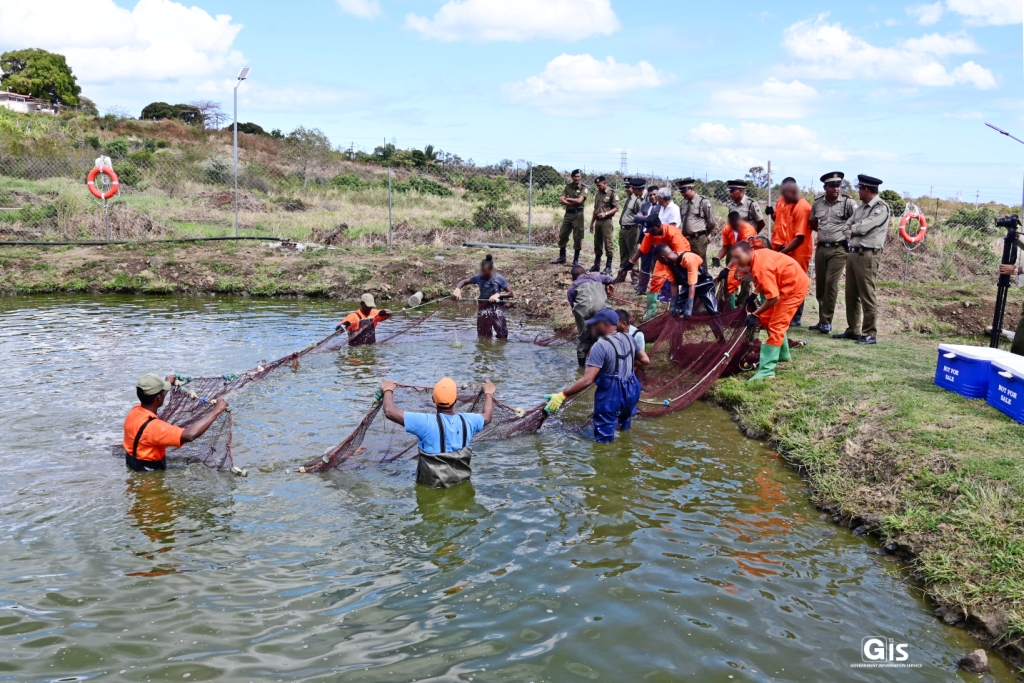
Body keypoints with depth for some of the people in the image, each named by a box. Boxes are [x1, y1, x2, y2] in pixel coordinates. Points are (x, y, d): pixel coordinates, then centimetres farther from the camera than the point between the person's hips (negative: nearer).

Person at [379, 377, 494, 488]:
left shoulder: (426, 422, -21)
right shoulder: (467, 421, -8)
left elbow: (390, 412, -17)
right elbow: (487, 416, 16)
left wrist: (387, 390, 3)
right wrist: (489, 393, 34)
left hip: (430, 487, -3)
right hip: (461, 485, 3)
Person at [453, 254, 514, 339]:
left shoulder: (499, 278, -9)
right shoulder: (479, 277, -1)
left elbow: (511, 293, -6)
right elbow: (464, 281, 11)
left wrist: (498, 295, -21)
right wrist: (457, 288, -11)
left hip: (497, 309, -3)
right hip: (483, 309, 3)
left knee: (502, 336, -7)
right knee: (483, 337, 11)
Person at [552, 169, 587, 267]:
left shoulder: (583, 188, -4)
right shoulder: (568, 187, 8)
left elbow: (579, 200, -18)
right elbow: (561, 200, -2)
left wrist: (568, 199, -6)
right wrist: (573, 202, -13)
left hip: (578, 214, -4)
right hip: (568, 213, 4)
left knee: (577, 238, 0)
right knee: (562, 235, 8)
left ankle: (576, 260, 8)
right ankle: (562, 257, 21)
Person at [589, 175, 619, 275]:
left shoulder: (612, 193, -5)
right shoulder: (598, 194, 16)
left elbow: (616, 208, -9)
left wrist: (605, 213, -22)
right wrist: (592, 223, 19)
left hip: (606, 221, -7)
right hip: (598, 221, 7)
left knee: (608, 244, -6)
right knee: (597, 244, 11)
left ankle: (608, 267, -1)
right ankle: (597, 265, 20)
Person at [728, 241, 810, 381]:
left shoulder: (761, 267, -31)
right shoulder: (757, 255, -3)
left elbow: (774, 297, -31)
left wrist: (755, 315, -23)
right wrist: (754, 295, 8)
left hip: (795, 286, -10)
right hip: (788, 282, 10)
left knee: (776, 325, -13)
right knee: (767, 319, 20)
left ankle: (767, 370, -15)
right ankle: (782, 354, 38)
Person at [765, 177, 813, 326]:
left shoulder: (803, 208, -19)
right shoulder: (781, 201, 2)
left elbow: (800, 237, -20)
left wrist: (784, 251, -23)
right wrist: (773, 214, -3)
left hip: (797, 253, -7)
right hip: (781, 250, 7)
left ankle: (796, 318, 13)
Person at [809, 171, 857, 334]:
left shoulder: (848, 203, -6)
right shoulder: (817, 203, 7)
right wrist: (824, 231, 9)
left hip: (839, 249, -5)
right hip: (821, 248, 5)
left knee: (831, 283, -10)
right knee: (820, 284, 7)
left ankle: (827, 322, -3)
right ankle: (822, 320, 18)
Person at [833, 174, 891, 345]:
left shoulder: (881, 208, -10)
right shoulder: (861, 207, 17)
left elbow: (862, 228, -18)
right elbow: (848, 228, 15)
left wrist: (854, 228, 2)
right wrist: (857, 230, -4)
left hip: (867, 256, -9)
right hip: (852, 253, 9)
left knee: (867, 296, -6)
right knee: (851, 294, 12)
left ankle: (870, 334, 0)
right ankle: (853, 330, 21)